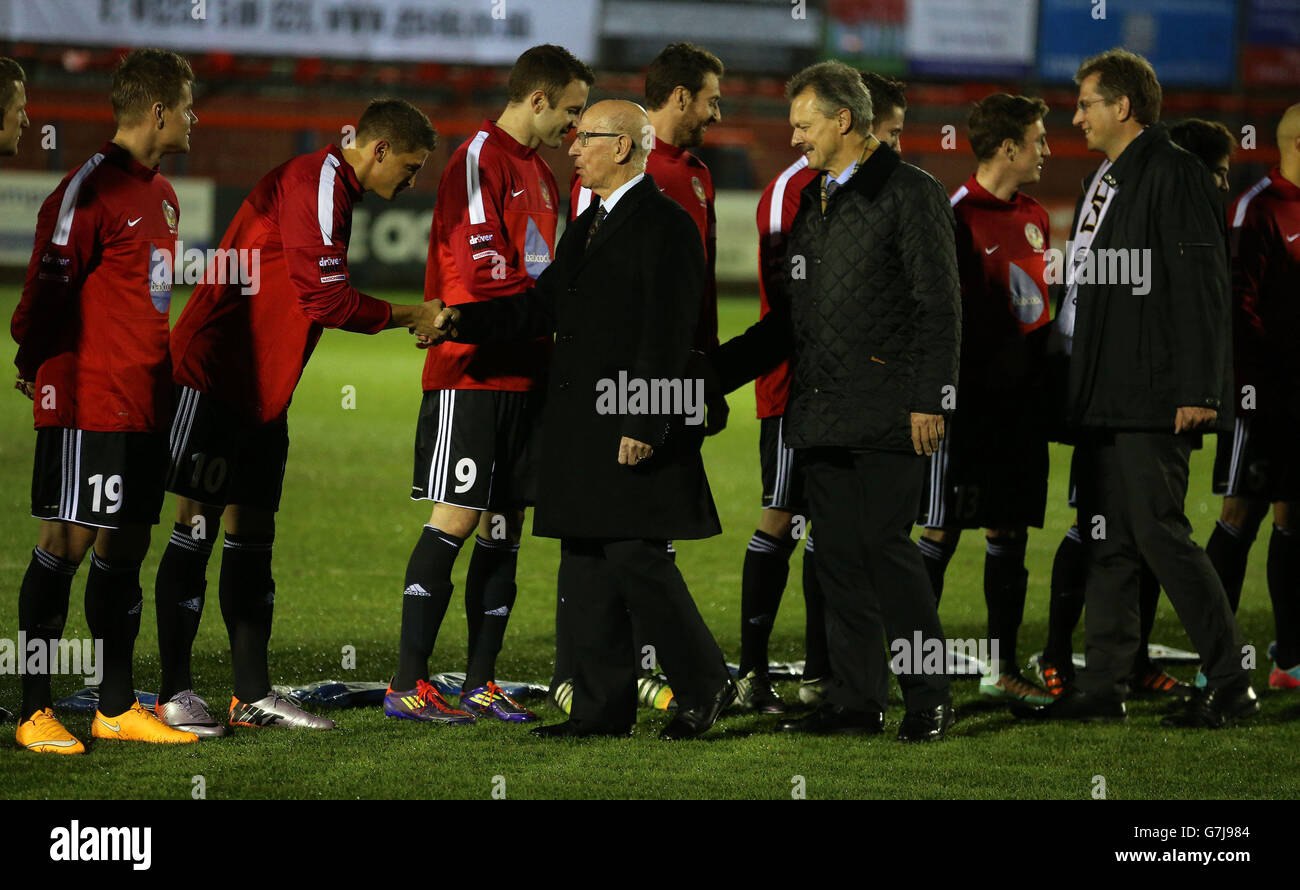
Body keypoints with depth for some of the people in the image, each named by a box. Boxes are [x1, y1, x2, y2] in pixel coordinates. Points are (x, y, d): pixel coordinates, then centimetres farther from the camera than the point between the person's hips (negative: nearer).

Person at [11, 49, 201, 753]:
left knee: (125, 546, 10)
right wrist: (35, 362, -4)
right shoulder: (89, 190, -14)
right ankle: (35, 712, -1)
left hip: (143, 403, 8)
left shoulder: (161, 194, 16)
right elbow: (49, 285, -13)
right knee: (66, 543, -5)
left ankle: (116, 708, 16)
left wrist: (157, 378, 17)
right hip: (87, 401, -8)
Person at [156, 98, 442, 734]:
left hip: (262, 390, 10)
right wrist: (407, 317, -9)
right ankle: (175, 692, -2)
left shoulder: (331, 187, 16)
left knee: (253, 533, 9)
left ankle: (253, 694, 11)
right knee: (198, 526, -6)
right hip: (213, 376, -10)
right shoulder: (314, 184, -15)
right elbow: (326, 300, -19)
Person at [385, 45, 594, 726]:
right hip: (472, 374, -9)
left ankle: (480, 684, 12)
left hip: (523, 374, 9)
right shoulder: (480, 161, -10)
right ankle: (406, 685, -7)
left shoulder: (539, 172, 20)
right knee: (456, 518, -10)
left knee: (503, 526, 8)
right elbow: (481, 274, -18)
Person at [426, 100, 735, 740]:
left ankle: (703, 685, 3)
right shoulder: (587, 226, 19)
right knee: (585, 567, 8)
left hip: (636, 428, -9)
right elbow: (542, 307, 19)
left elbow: (667, 333, -16)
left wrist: (643, 423, -21)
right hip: (581, 425, 9)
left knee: (635, 556, -11)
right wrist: (459, 321, 8)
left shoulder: (665, 225, -10)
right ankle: (603, 707, 12)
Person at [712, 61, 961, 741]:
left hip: (886, 410, -7)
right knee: (839, 556, 6)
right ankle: (855, 699, 10)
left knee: (885, 546, -10)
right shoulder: (810, 204, 20)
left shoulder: (909, 194, -3)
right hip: (821, 414, 7)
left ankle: (928, 698, -3)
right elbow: (789, 319, 25)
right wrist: (711, 372, 20)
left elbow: (939, 307, -8)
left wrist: (929, 399, -15)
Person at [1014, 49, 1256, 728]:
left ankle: (1231, 685, -5)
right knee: (1106, 542, 10)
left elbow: (1201, 286, -16)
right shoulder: (1106, 180, 19)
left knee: (1158, 533, -10)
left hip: (1152, 394, -10)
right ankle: (1101, 688, 14)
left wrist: (1197, 390, -20)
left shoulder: (1172, 174, -10)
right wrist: (1080, 386, 18)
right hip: (1102, 393, 10)